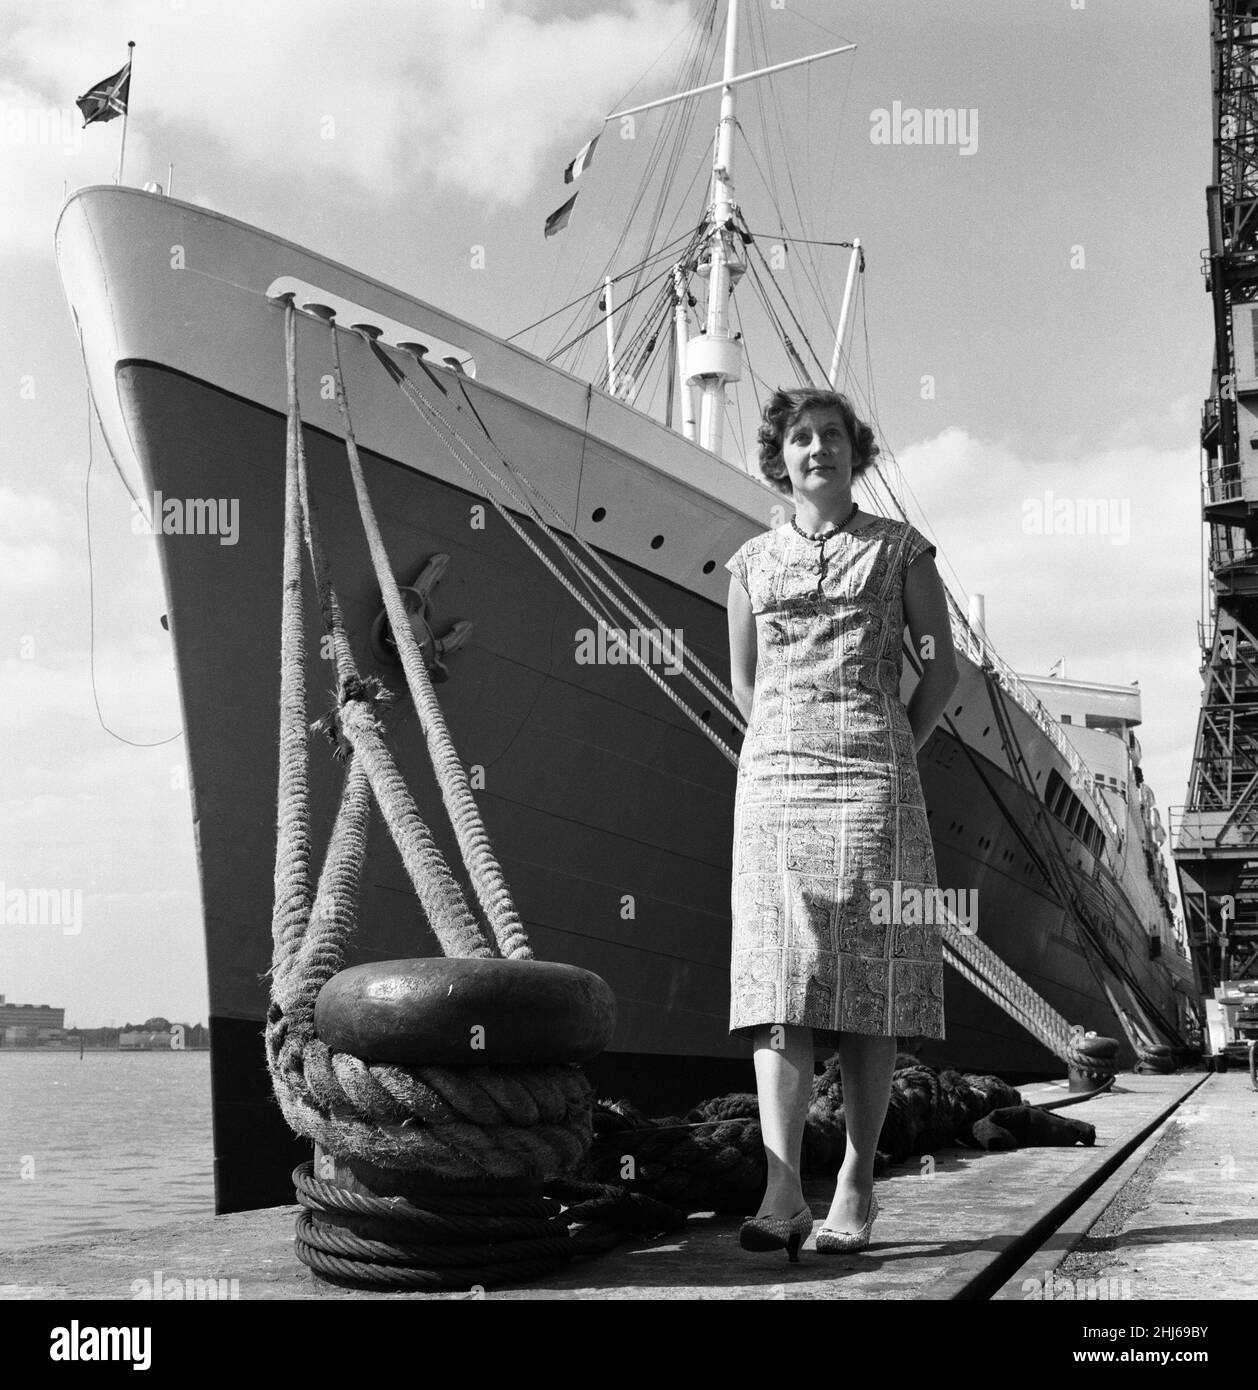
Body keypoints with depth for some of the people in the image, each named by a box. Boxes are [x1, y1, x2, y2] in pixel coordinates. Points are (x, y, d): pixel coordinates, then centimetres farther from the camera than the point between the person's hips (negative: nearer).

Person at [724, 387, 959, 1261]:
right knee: (777, 983, -9)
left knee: (868, 990, -3)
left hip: (872, 784, -1)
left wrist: (892, 758, 8)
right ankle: (782, 1194, -12)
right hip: (773, 780, 2)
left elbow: (943, 669, 12)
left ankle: (856, 1187, 5)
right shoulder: (753, 563, 14)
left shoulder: (901, 550, 9)